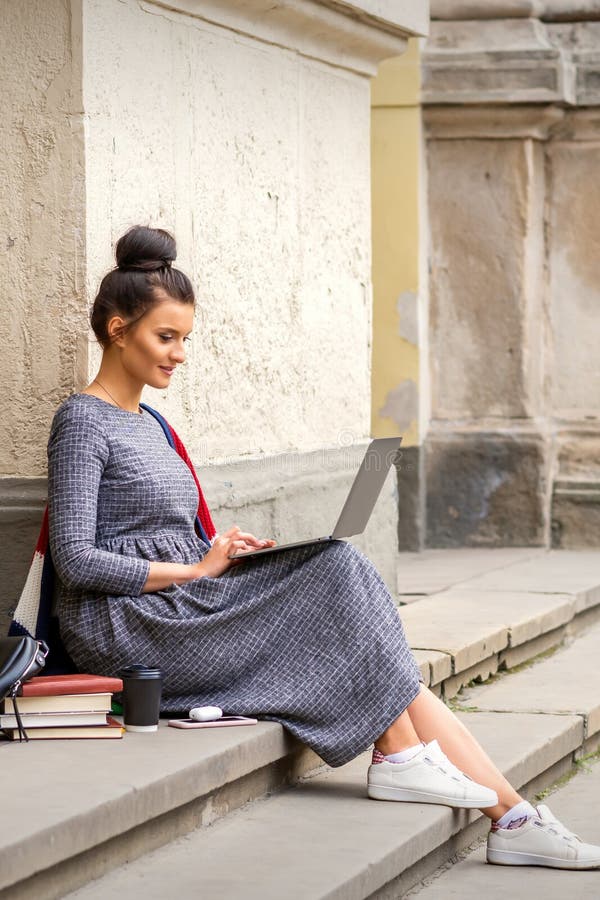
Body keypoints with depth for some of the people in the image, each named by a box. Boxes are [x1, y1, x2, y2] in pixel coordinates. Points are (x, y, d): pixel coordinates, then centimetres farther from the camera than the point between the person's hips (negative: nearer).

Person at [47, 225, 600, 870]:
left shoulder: (145, 424, 22)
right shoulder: (83, 422, -6)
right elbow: (76, 561, -16)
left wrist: (226, 552, 2)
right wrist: (198, 567, -15)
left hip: (180, 613, 8)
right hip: (123, 629, -8)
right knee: (338, 569, -19)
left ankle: (513, 818, -14)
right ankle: (399, 754, -12)